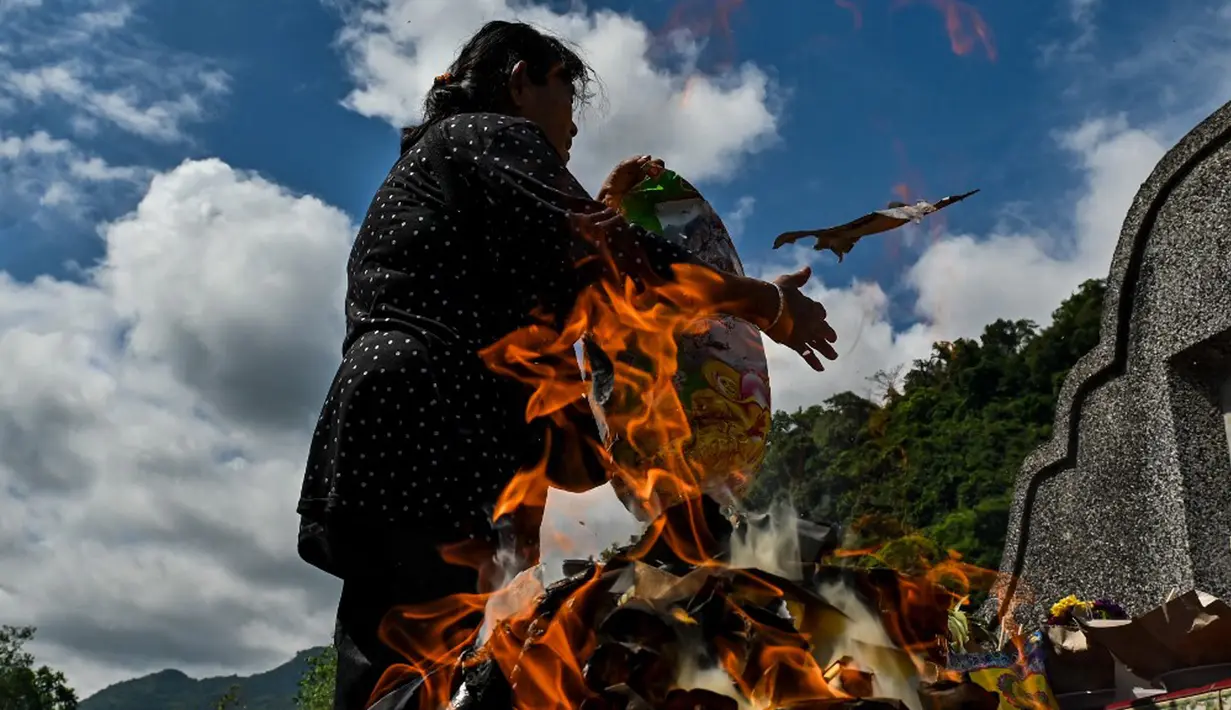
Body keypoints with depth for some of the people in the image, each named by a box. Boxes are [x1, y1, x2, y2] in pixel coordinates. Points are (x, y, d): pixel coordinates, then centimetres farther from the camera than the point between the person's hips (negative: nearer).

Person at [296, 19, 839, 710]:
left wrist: (600, 207, 44)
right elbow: (602, 257, -10)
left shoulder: (435, 153, 34)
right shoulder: (496, 133, 4)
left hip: (387, 422, 10)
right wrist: (771, 305, -3)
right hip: (425, 426, -10)